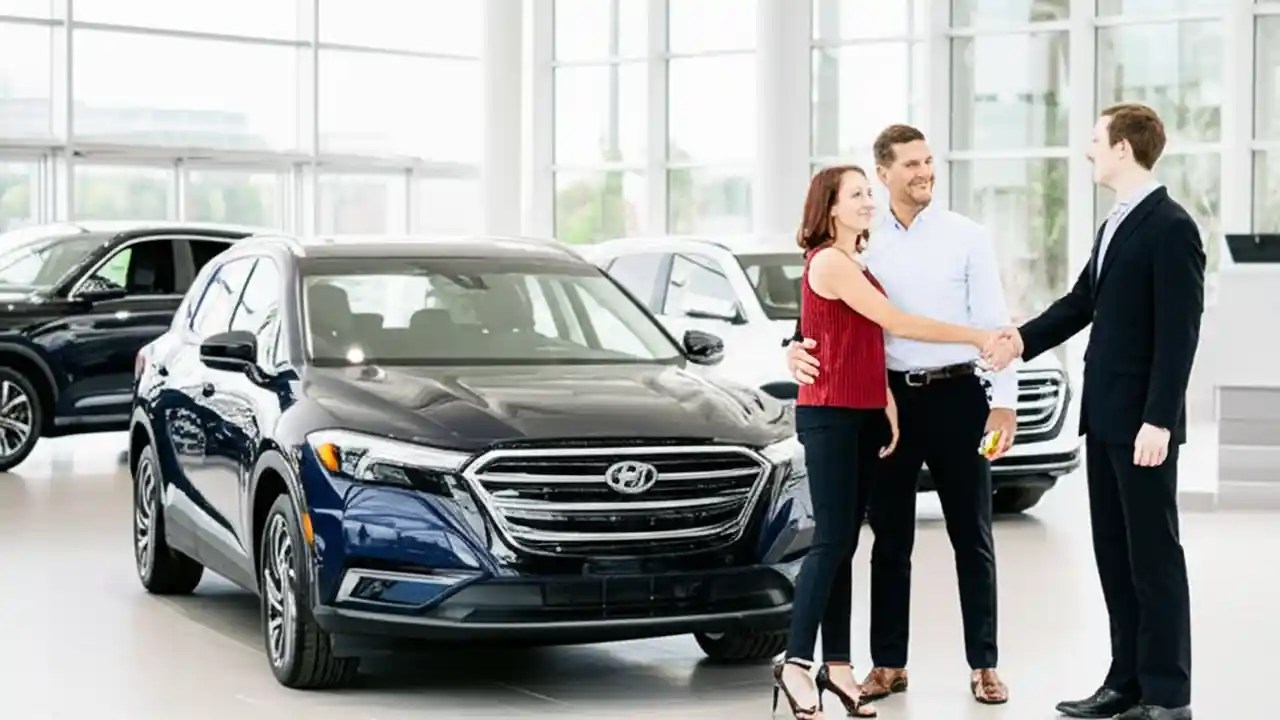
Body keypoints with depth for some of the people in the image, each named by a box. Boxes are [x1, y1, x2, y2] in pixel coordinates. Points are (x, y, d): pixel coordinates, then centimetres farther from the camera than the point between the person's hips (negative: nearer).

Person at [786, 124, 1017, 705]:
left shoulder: (966, 237, -1)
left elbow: (994, 324, -4)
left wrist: (1004, 401, -12)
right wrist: (798, 348, -17)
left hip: (955, 396, -2)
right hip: (890, 399, 2)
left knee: (971, 538, 6)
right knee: (891, 539, 10)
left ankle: (984, 666, 15)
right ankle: (888, 664, 19)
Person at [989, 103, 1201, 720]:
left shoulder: (1171, 227, -13)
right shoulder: (1113, 227, 16)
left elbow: (1178, 333, -17)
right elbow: (1082, 302, 17)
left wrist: (1159, 420, -22)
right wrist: (1025, 340, 1)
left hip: (1142, 421, -9)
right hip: (1104, 416, 9)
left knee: (1154, 555, -2)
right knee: (1113, 552, 12)